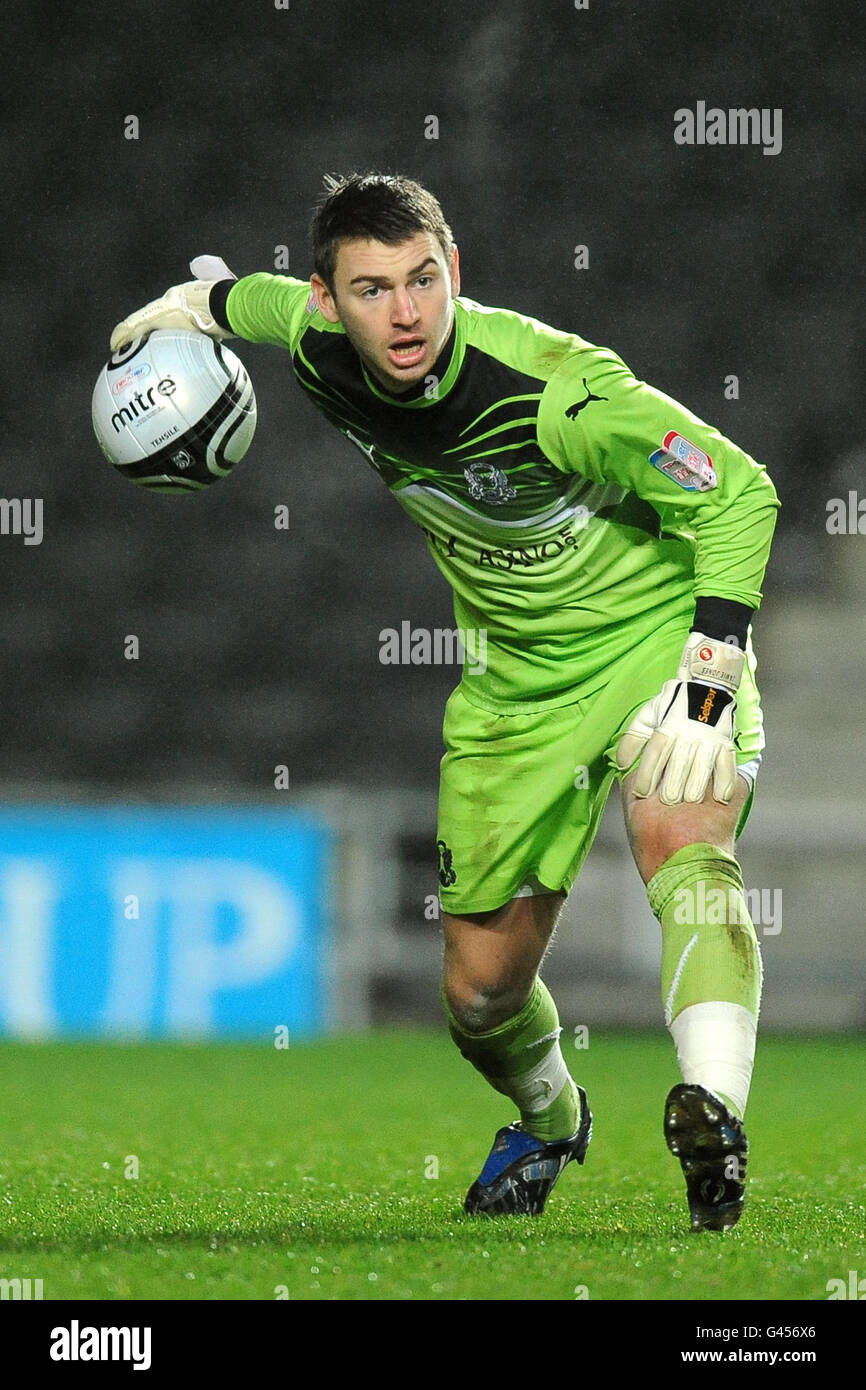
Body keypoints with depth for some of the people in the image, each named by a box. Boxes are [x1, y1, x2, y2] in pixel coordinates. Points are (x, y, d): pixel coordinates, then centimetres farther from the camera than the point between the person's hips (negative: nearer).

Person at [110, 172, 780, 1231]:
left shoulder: (553, 390, -30)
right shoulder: (321, 354, -13)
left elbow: (736, 492, -22)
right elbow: (268, 299, 14)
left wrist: (707, 680, -31)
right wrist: (200, 297, 32)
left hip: (661, 625, -5)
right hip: (519, 675, 5)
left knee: (679, 836, -36)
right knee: (482, 989, 6)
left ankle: (713, 1112, -56)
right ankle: (549, 1122, 41)